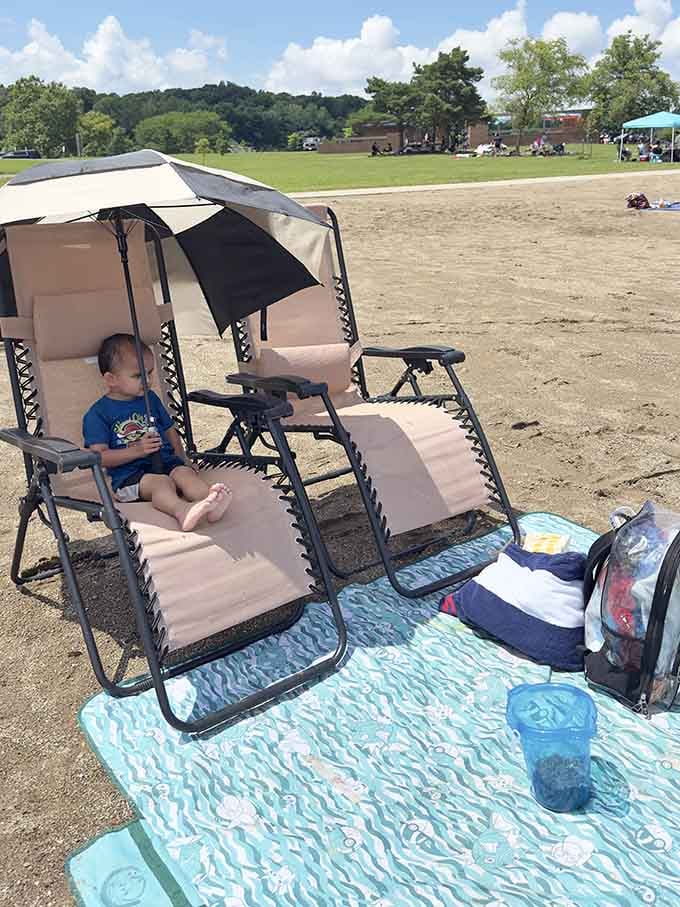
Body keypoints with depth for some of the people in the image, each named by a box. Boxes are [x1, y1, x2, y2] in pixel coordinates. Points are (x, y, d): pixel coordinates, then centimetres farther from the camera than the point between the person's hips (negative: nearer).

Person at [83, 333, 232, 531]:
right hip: (129, 474, -5)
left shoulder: (150, 398, 21)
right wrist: (137, 450, -15)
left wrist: (182, 459, 12)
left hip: (166, 461, 5)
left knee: (185, 473, -27)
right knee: (160, 483, -36)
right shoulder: (98, 413, 2)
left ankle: (211, 503, -56)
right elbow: (99, 457, -6)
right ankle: (182, 511, -66)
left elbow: (170, 430, 28)